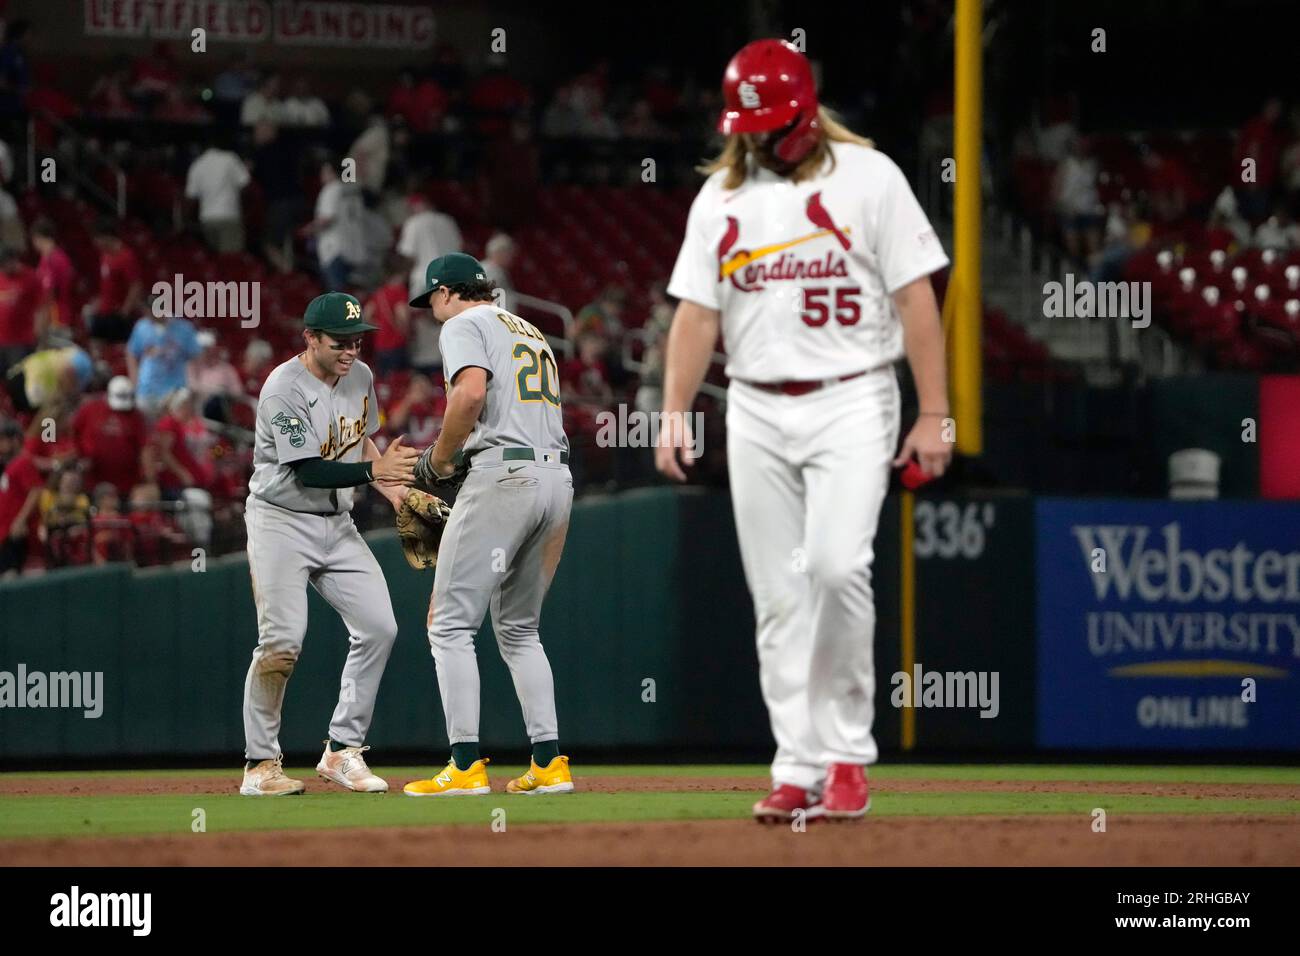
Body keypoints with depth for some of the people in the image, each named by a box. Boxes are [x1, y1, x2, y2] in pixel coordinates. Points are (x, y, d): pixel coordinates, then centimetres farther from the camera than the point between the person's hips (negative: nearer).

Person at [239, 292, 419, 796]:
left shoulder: (360, 377, 3)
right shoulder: (284, 390, -20)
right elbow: (309, 471, -26)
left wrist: (393, 488, 2)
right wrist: (373, 470, -37)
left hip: (337, 525, 7)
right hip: (281, 522, -7)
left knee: (378, 627, -3)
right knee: (281, 642, -14)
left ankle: (343, 751, 6)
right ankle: (260, 764, -2)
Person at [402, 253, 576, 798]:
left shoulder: (465, 325, 2)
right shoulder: (530, 333, 27)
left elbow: (472, 391, -18)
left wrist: (438, 457, -6)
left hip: (502, 475, -8)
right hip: (557, 477, 8)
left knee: (450, 624, -5)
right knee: (519, 629, 17)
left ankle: (466, 766, -13)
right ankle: (549, 763, 8)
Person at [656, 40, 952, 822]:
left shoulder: (867, 177, -2)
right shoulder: (720, 196, 11)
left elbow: (917, 298, -4)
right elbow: (697, 314, 9)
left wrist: (934, 415, -10)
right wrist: (675, 416, -2)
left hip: (851, 402, -4)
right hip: (756, 413, 4)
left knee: (837, 567, -21)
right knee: (779, 598, 2)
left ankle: (849, 755, -8)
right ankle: (799, 771, 6)